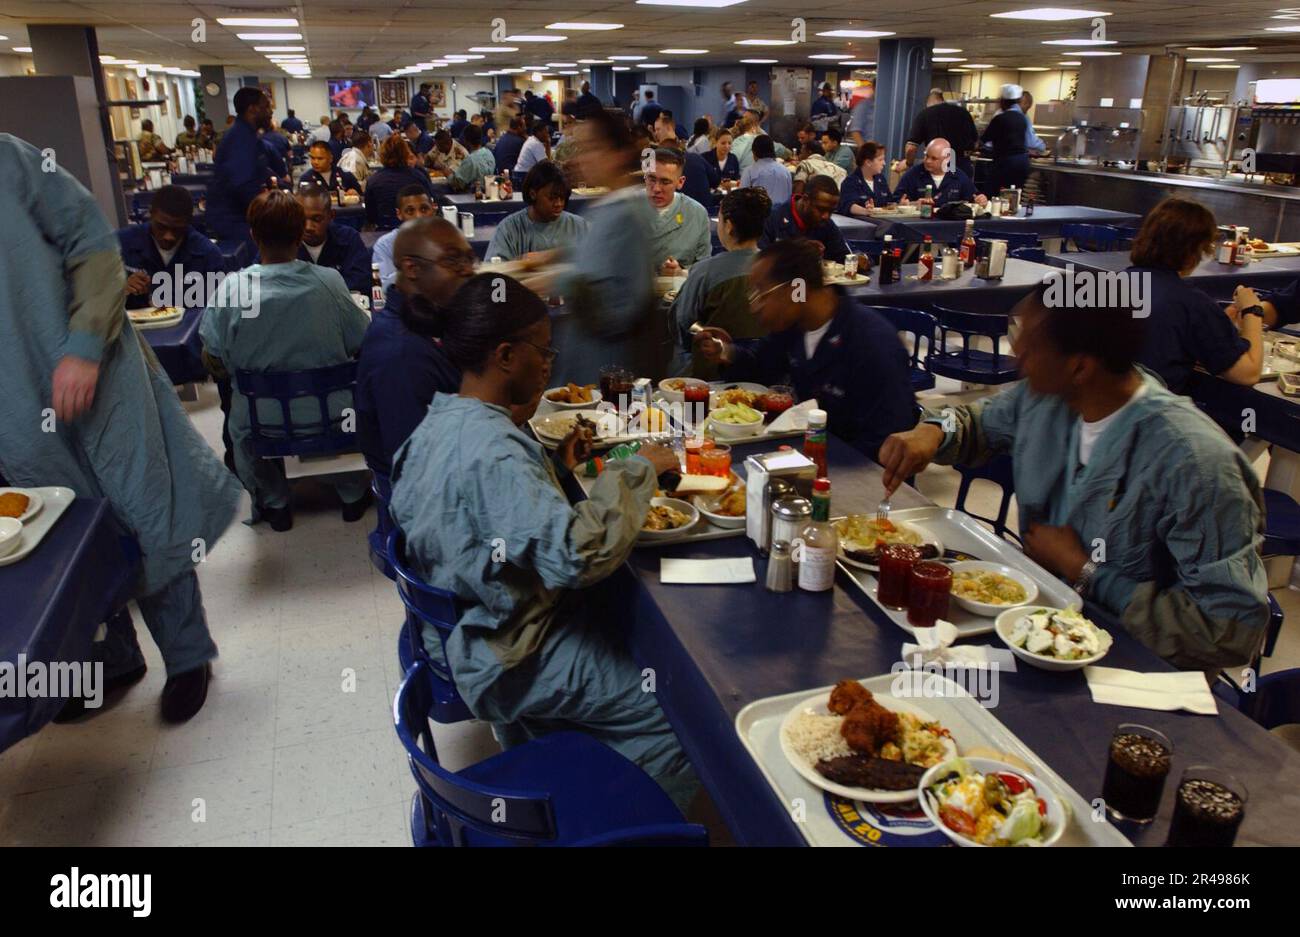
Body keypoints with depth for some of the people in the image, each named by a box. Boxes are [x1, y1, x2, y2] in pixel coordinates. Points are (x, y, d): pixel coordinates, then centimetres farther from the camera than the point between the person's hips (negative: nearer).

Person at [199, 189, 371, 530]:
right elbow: (362, 346, -4)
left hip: (263, 423, 0)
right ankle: (353, 495, 41)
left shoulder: (232, 287, -18)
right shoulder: (329, 281, -17)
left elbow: (214, 361, -7)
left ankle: (274, 504, 39)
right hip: (332, 414, 0)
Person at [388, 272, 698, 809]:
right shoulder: (490, 448, -29)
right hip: (508, 661, -10)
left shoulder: (440, 421, 2)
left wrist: (556, 469, 4)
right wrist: (637, 470, -24)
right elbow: (578, 553, -36)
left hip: (467, 627, 10)